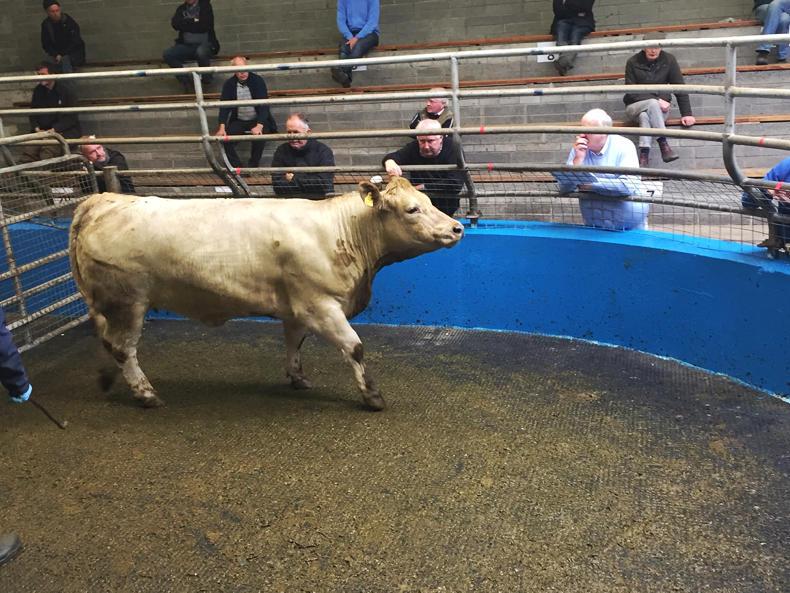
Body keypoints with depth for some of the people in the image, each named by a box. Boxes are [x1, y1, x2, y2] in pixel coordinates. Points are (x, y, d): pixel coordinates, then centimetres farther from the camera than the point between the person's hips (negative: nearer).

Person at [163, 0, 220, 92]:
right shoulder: (181, 9, 12)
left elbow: (204, 26, -13)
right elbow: (175, 24, -5)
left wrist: (186, 24, -4)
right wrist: (193, 21, -11)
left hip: (204, 43, -4)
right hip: (186, 45, 4)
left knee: (201, 52, -39)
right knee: (167, 54, -20)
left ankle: (206, 78, -11)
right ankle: (185, 79, -10)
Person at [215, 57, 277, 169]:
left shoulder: (258, 81, -10)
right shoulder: (229, 84, -1)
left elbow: (264, 104, -17)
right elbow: (224, 105, -6)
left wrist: (259, 126, -33)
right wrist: (222, 127, -23)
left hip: (257, 120, -3)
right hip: (238, 121, 3)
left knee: (259, 135, -33)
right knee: (224, 137, -21)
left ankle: (254, 166, -14)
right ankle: (237, 167, -11)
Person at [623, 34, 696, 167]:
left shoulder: (669, 60, -1)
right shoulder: (633, 62, -5)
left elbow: (680, 87, -1)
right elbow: (631, 92, -9)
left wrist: (686, 114, -8)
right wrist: (657, 100, -19)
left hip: (660, 108, 1)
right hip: (635, 106, -1)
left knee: (644, 115, -34)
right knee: (652, 104, -34)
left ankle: (644, 154, -43)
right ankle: (663, 143, -37)